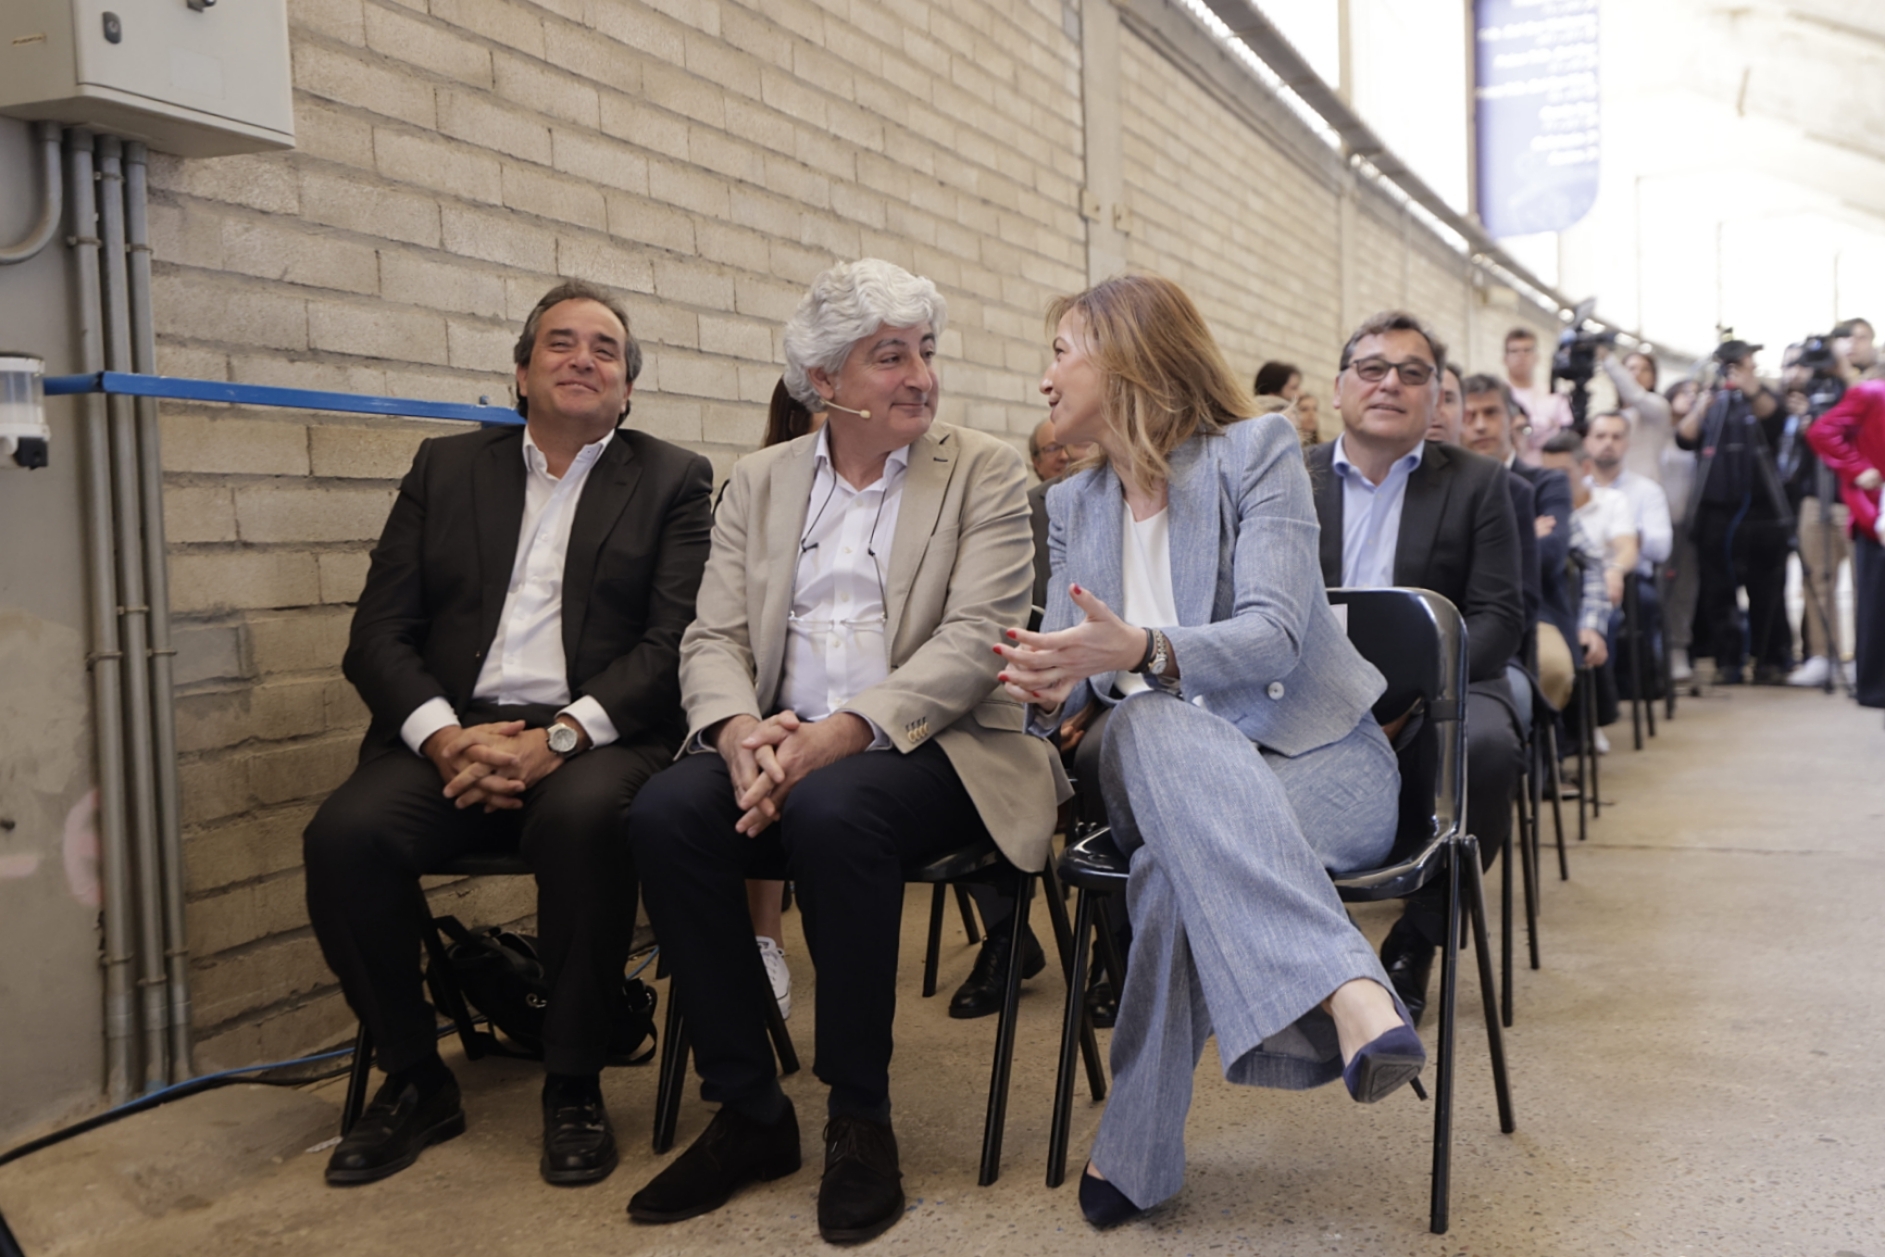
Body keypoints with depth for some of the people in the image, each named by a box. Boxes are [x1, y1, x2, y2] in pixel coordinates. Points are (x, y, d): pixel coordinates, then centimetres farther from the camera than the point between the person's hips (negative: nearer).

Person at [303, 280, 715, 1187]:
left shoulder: (674, 481, 11)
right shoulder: (446, 468, 18)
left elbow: (674, 640, -3)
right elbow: (379, 634, 9)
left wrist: (559, 738, -17)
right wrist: (446, 737, -11)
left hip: (594, 738, -2)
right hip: (452, 732, 3)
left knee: (582, 819, -36)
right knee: (344, 835, -26)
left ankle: (573, 1086, -14)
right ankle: (413, 1080, -3)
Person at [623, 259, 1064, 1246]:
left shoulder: (985, 474, 3)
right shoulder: (761, 481, 14)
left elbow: (972, 640, -9)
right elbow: (713, 638, 7)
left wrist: (839, 733, -23)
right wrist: (739, 731, -16)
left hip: (929, 747, -3)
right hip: (784, 746, 4)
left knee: (832, 810, -35)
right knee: (664, 814, -25)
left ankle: (860, 1118, -15)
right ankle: (747, 1112, -9)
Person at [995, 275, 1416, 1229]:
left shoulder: (1256, 451, -4)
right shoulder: (1073, 504, 15)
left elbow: (1273, 635, -17)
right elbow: (1073, 652, 7)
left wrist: (1138, 651, -35)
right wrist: (1045, 686, -19)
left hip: (1311, 755, -3)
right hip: (1160, 768, 4)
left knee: (1180, 871, -36)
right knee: (1155, 721, -36)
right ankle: (1349, 991, -42)